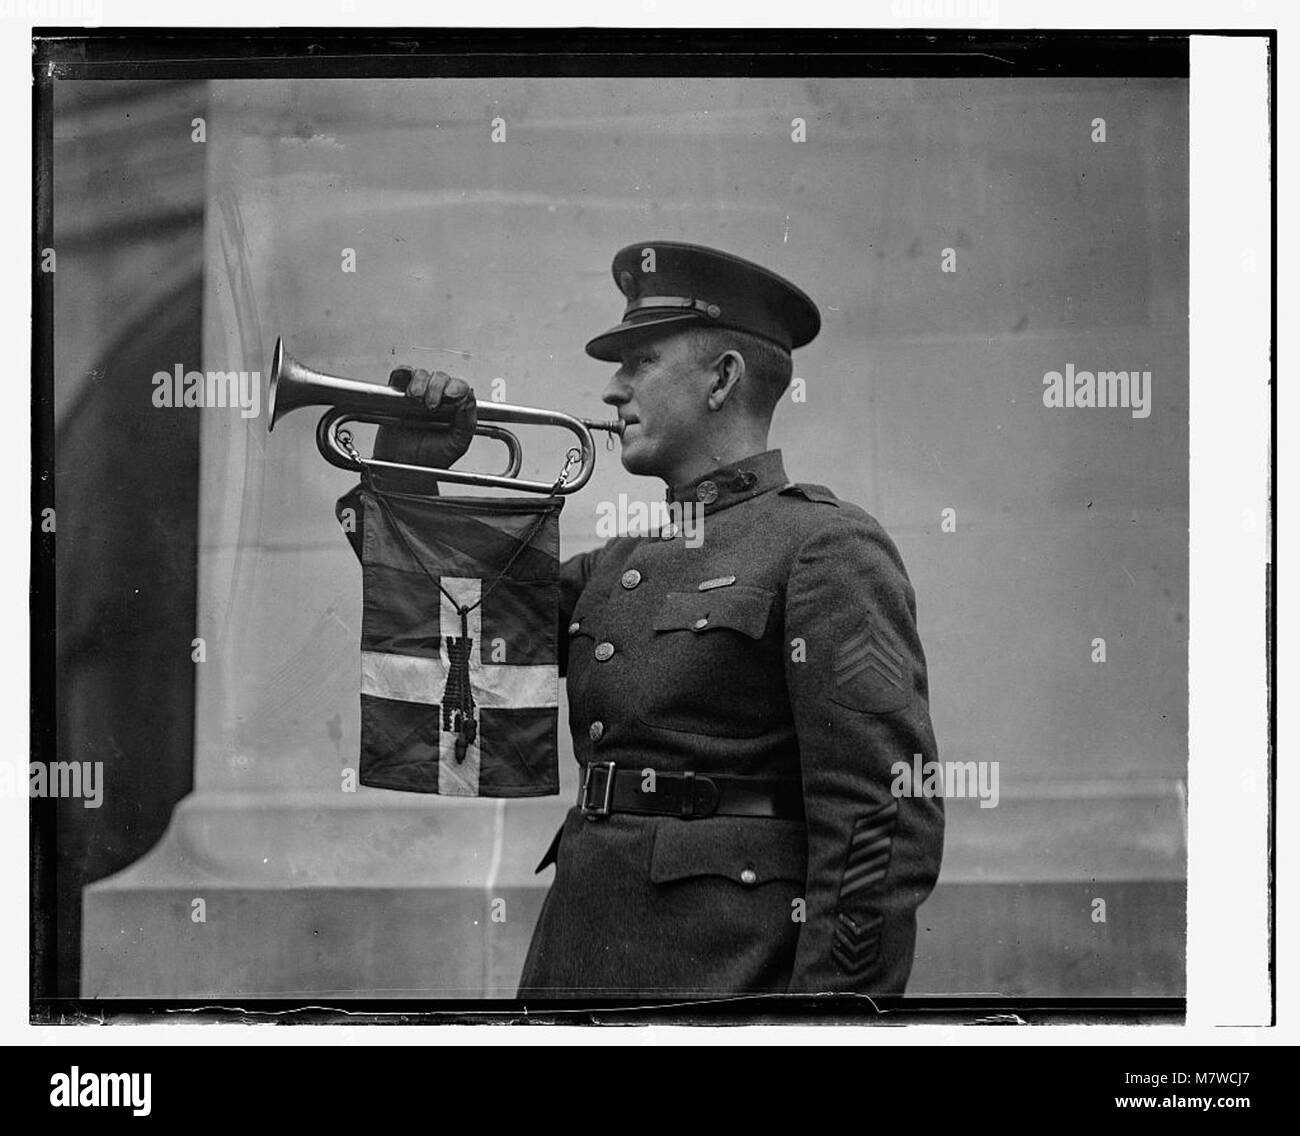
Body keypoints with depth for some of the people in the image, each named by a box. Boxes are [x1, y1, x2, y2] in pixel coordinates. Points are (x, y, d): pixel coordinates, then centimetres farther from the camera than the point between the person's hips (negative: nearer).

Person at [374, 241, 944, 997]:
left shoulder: (828, 548, -8)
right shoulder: (617, 567, 16)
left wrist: (838, 988, -21)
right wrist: (410, 472, 10)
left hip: (726, 967, -7)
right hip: (578, 956, 8)